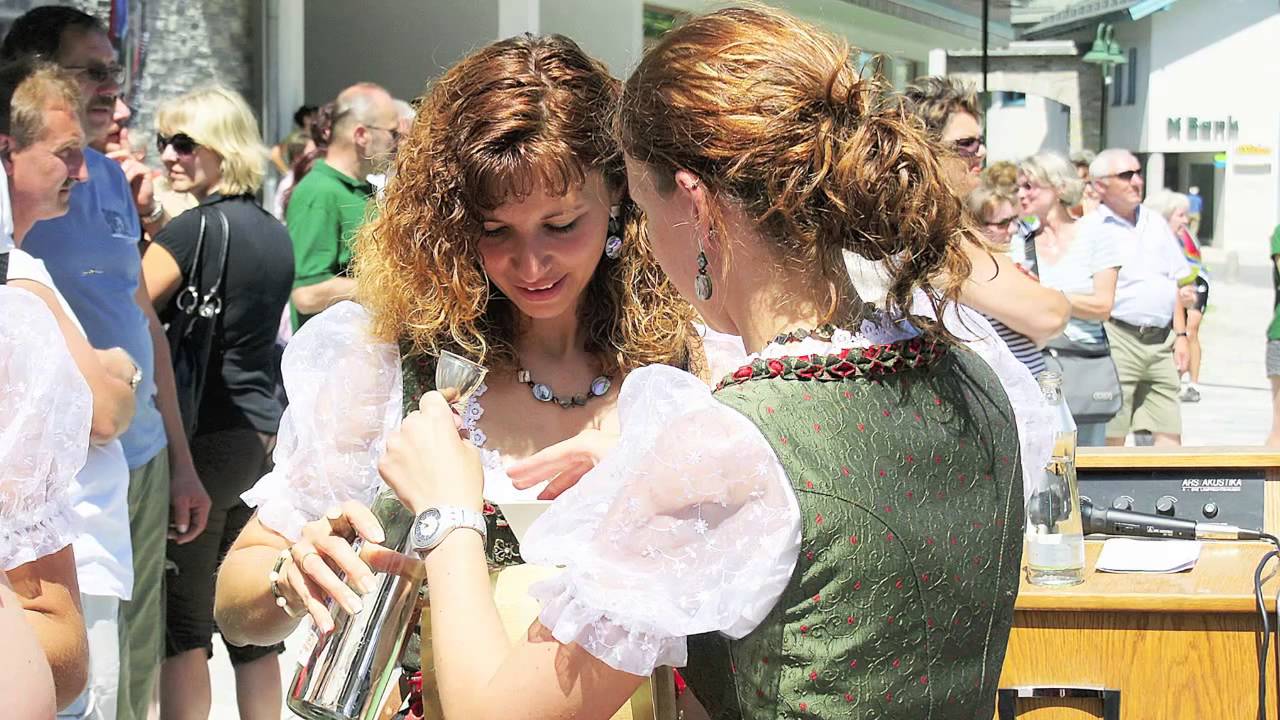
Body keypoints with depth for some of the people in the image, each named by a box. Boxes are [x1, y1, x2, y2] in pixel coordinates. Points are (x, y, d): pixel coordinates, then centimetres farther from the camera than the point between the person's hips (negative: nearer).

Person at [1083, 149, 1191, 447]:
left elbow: (1175, 283, 21)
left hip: (1161, 341, 6)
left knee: (1169, 434, 4)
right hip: (1117, 339, -6)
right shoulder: (1089, 229, -2)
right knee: (1111, 439, -7)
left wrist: (1180, 334, 13)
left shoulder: (1155, 223, 18)